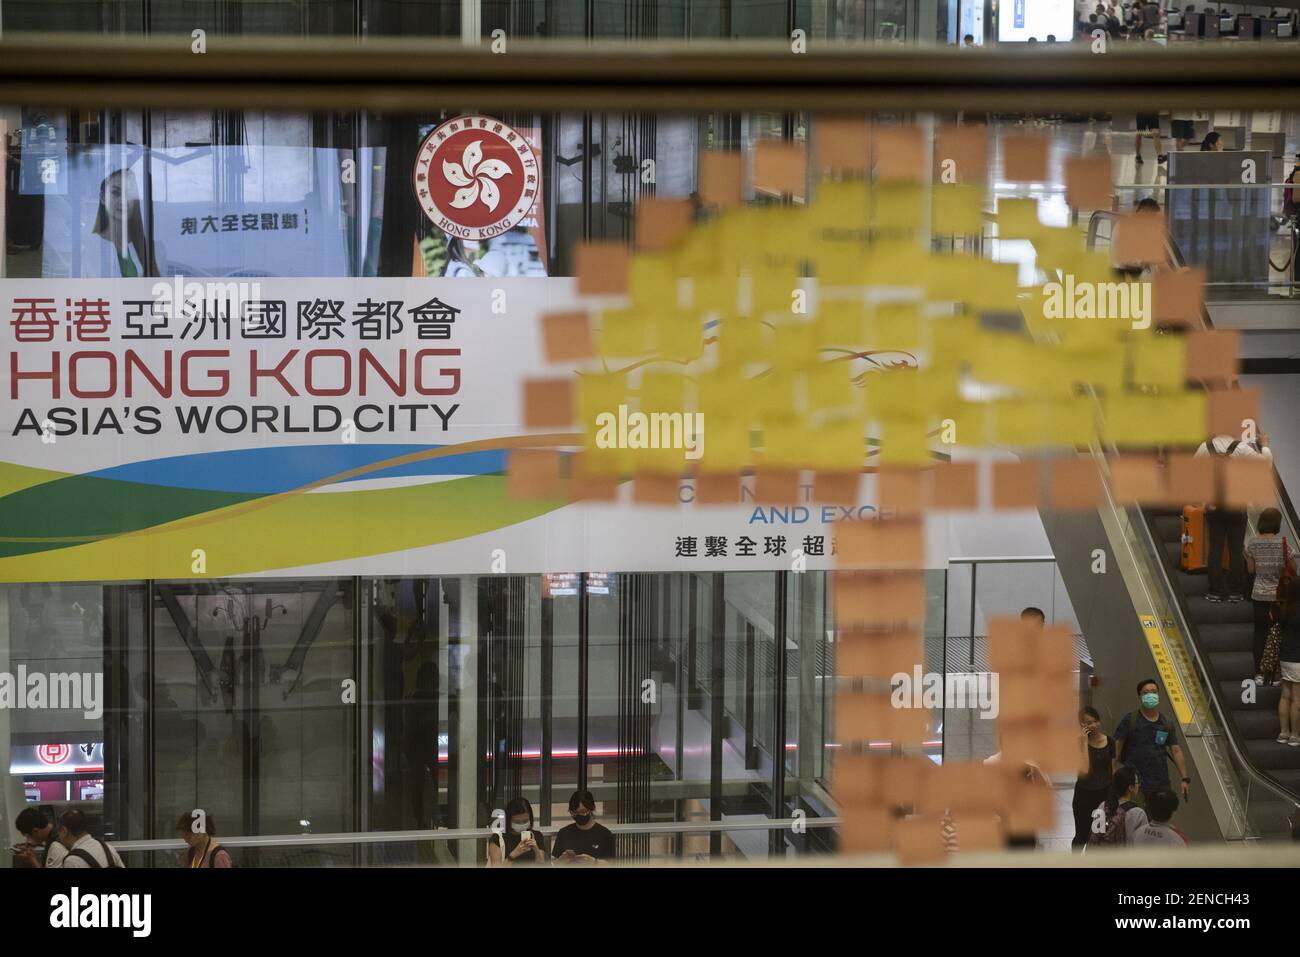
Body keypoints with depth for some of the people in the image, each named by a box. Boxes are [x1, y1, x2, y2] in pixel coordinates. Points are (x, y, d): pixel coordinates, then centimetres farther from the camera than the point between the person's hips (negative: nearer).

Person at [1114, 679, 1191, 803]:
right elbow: (1116, 747, -3)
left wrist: (1185, 779, 3)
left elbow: (1176, 751, 10)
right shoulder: (1129, 720, -1)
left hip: (1161, 783, 4)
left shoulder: (1167, 724, 10)